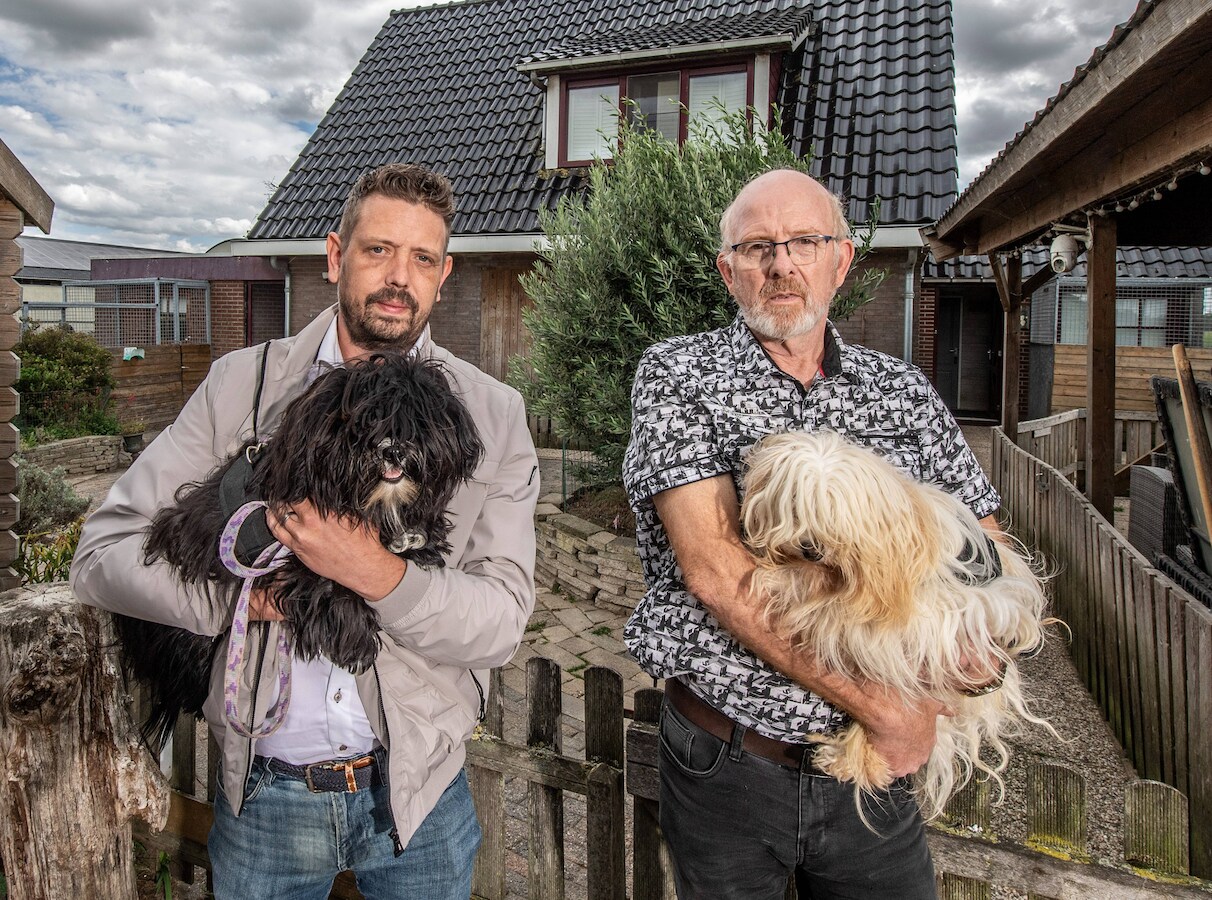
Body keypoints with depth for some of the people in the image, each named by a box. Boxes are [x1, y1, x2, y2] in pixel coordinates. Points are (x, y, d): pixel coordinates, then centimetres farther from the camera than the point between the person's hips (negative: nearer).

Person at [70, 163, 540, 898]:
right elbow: (103, 551, -3)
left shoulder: (493, 414, -7)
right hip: (261, 791, 1)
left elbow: (502, 623, -11)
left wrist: (381, 576, -27)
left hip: (415, 791, 0)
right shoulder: (243, 383, -3)